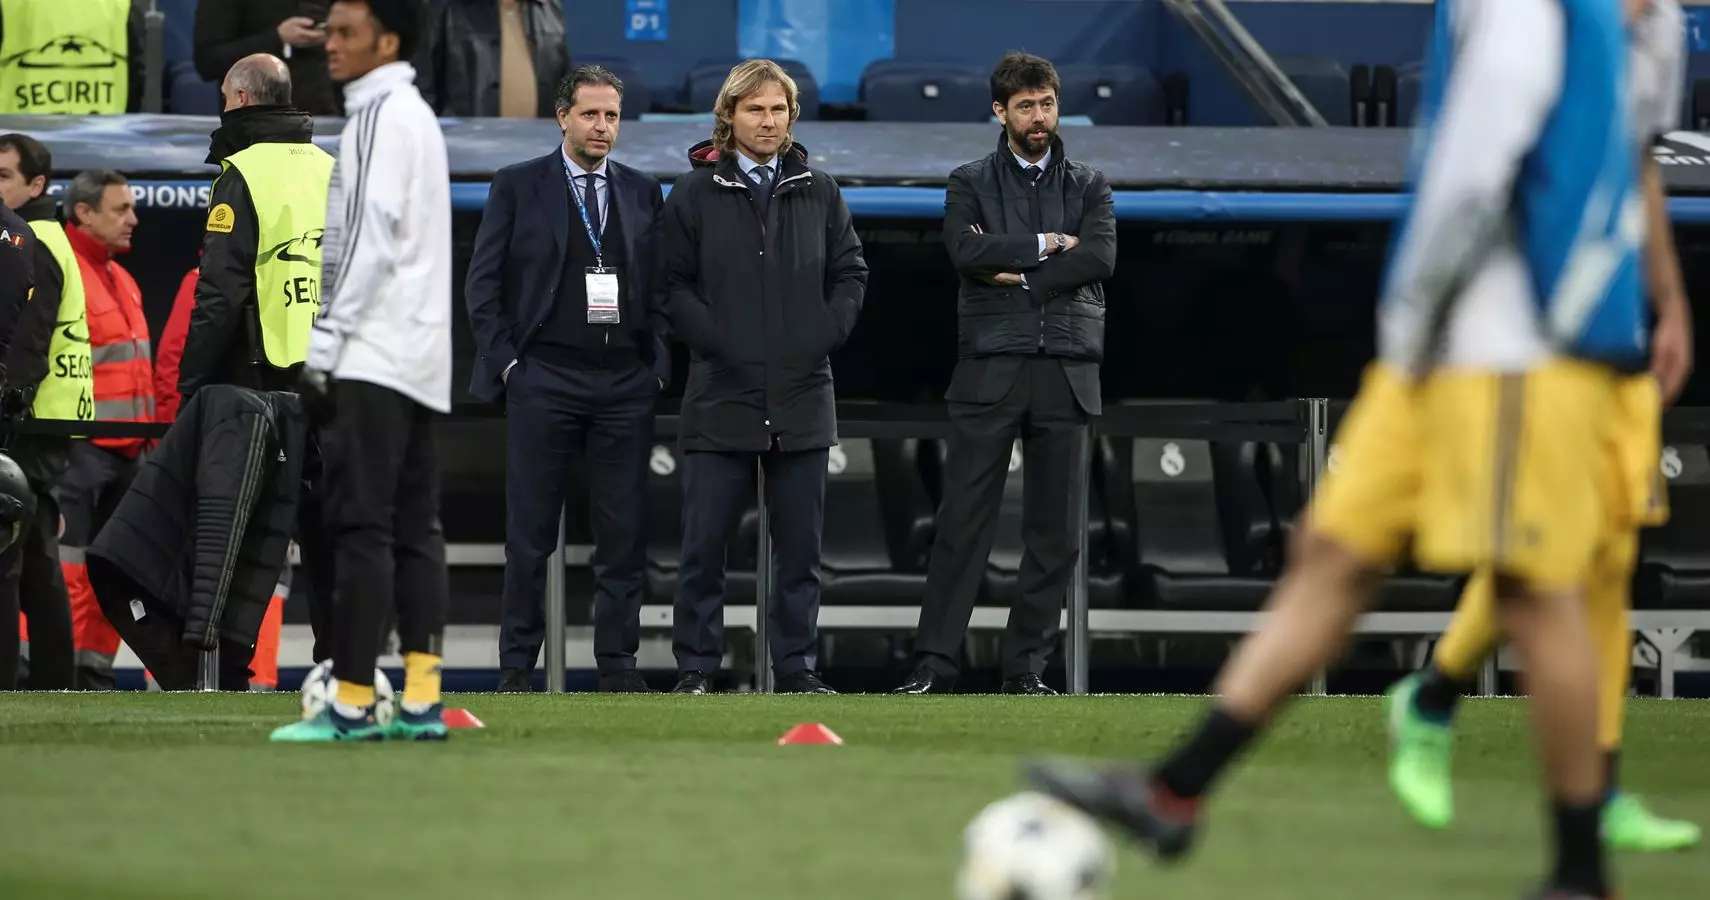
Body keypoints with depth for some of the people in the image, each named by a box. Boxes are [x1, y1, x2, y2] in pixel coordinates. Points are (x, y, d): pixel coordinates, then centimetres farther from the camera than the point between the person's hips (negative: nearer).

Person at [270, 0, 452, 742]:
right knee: (414, 528, 6)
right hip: (419, 362, 10)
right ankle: (421, 701, 3)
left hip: (372, 354, -10)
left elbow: (368, 238, -16)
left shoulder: (381, 116, -8)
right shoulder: (417, 117, 21)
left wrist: (324, 345, -16)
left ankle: (352, 703, -14)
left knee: (361, 525, -11)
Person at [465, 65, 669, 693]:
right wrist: (505, 362, -5)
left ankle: (618, 663, 6)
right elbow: (483, 283, 2)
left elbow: (662, 286, 12)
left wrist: (659, 365, 2)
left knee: (624, 534, 1)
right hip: (543, 379, -2)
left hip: (625, 384, 2)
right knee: (530, 534, 0)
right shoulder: (518, 186, 4)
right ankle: (517, 664, 4)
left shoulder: (643, 193, 12)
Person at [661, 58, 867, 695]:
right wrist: (717, 343, -10)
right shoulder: (694, 195, 3)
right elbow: (673, 284, 1)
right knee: (705, 541, -4)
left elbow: (850, 274, 12)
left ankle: (796, 666, 11)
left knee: (800, 543, 4)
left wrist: (821, 338, -2)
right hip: (721, 397, -2)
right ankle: (696, 668, 2)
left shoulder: (819, 193, 11)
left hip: (802, 397, 2)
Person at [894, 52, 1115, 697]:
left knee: (1054, 529, 2)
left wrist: (1016, 275, -8)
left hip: (1066, 370, 2)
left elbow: (1100, 258, -5)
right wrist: (1046, 245, -8)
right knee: (964, 518, -6)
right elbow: (965, 251, -9)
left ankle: (1026, 667, 7)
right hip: (990, 370, -2)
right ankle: (935, 663, -6)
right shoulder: (971, 184, 10)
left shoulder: (1088, 187, 14)